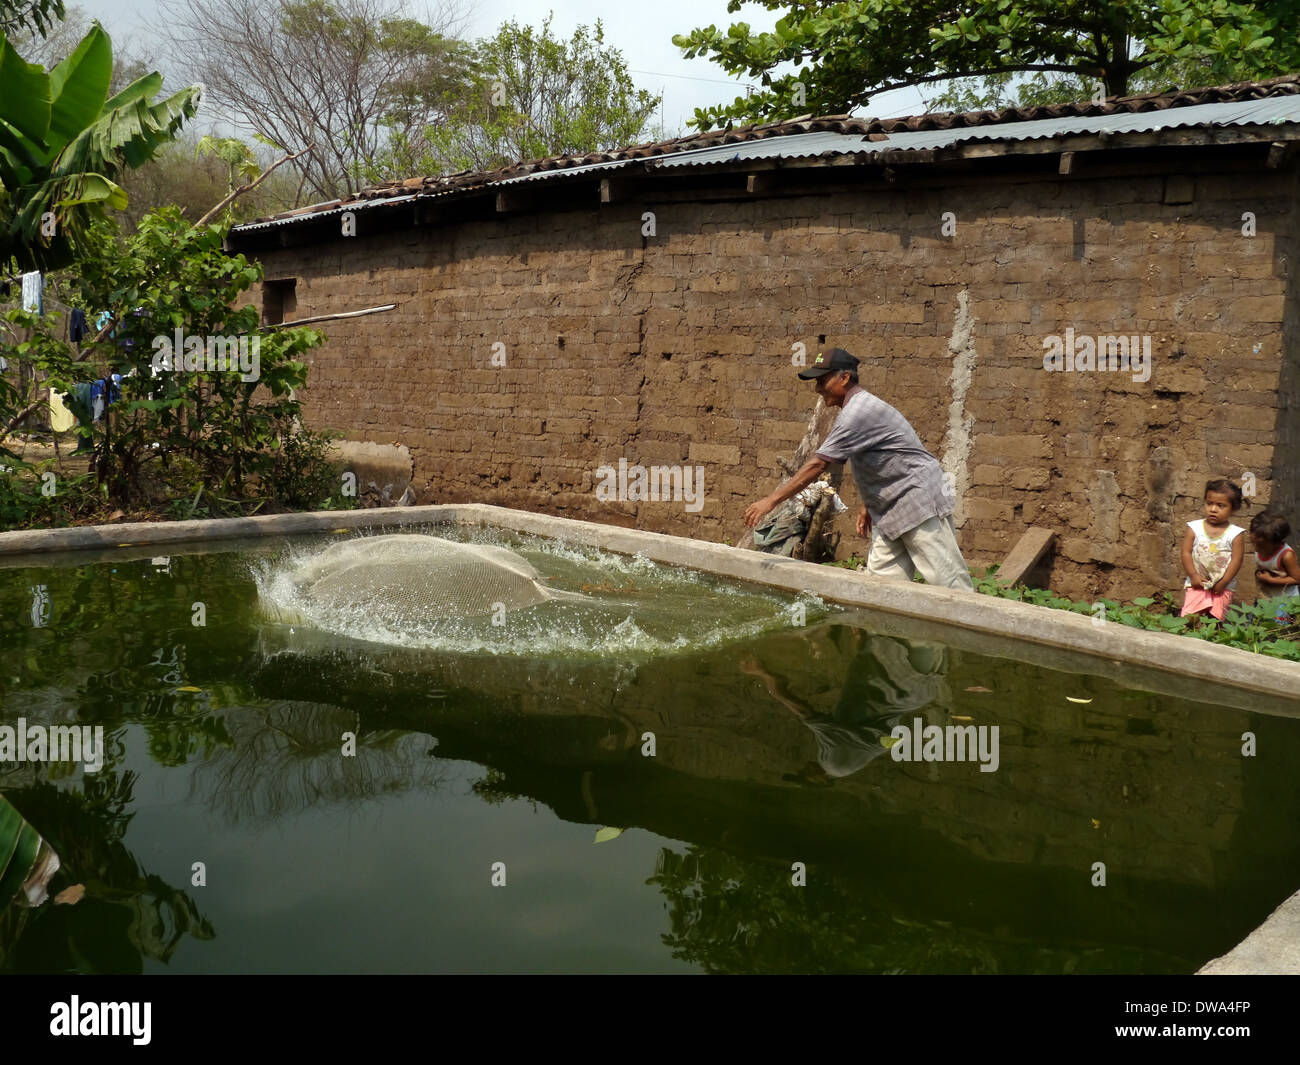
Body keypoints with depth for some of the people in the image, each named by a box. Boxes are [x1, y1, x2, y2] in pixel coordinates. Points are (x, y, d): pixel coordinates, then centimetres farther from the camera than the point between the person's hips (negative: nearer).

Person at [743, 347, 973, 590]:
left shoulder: (859, 411, -19)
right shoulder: (859, 407, 13)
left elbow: (818, 464, -23)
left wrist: (771, 500, -22)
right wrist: (868, 505, 17)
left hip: (920, 504, -10)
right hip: (890, 511, 10)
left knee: (949, 583, -7)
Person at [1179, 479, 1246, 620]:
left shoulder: (1235, 533, -4)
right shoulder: (1194, 528, 0)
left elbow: (1236, 559, -6)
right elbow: (1186, 552, -1)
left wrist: (1223, 583, -10)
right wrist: (1193, 575, -9)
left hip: (1223, 586, -1)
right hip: (1197, 582, 1)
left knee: (1215, 616, -7)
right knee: (1190, 617, -12)